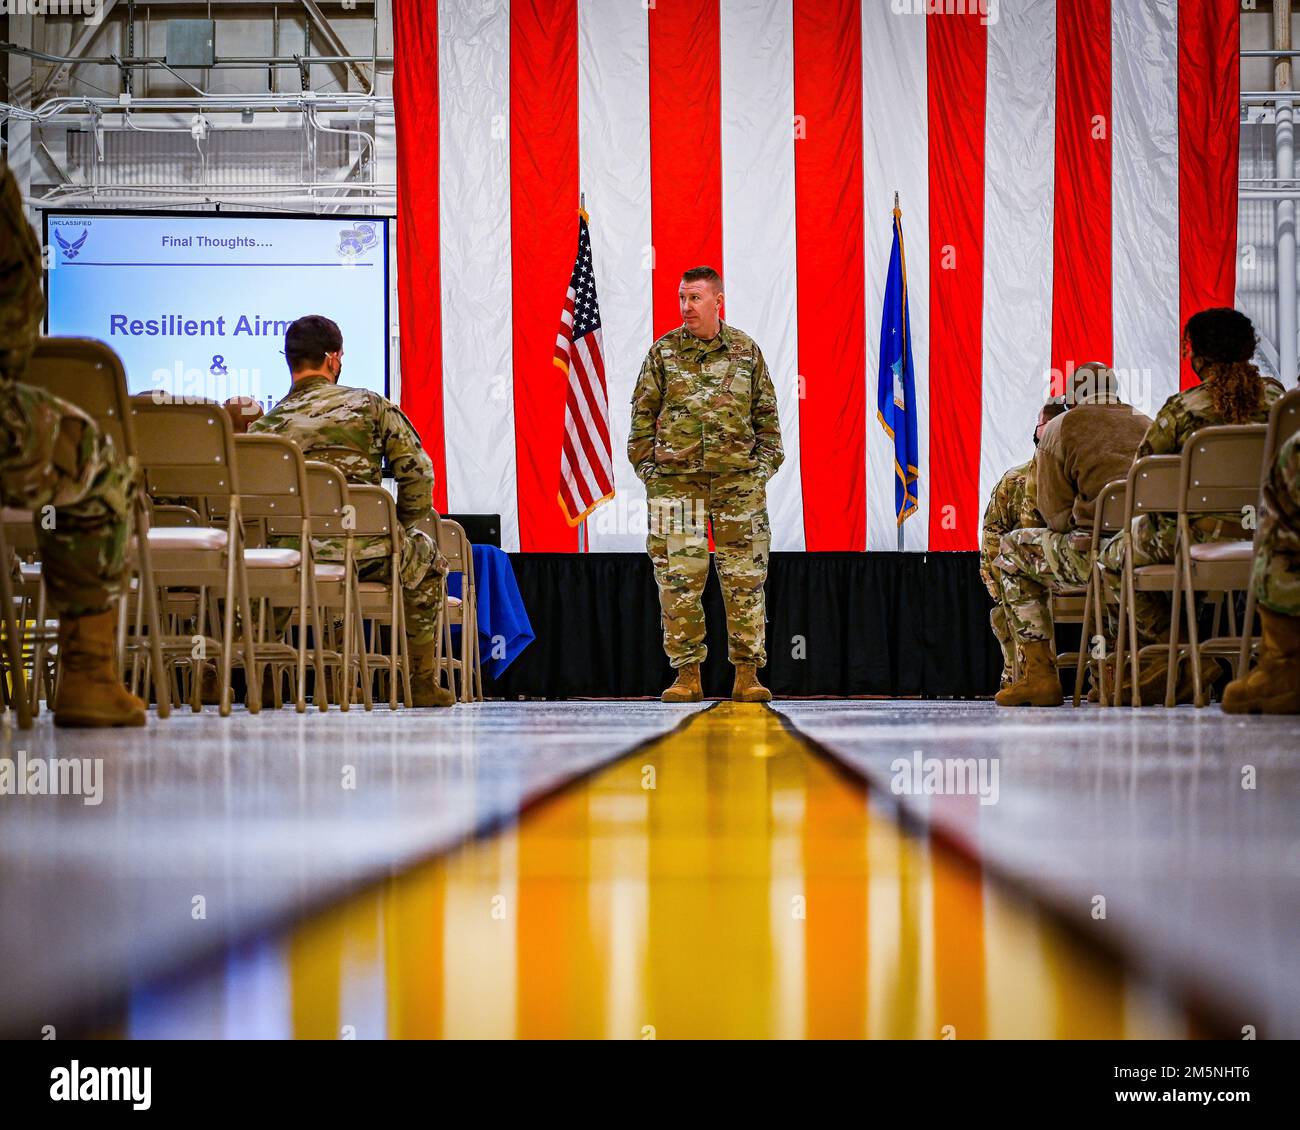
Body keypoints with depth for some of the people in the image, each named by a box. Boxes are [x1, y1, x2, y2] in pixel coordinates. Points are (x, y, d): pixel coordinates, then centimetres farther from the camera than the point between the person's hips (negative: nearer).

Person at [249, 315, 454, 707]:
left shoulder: (263, 427, 6)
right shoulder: (370, 406, 3)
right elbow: (418, 473, 1)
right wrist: (401, 525, 17)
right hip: (365, 554, -2)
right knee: (425, 555, 30)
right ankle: (423, 682, 29)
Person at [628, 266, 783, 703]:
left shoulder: (746, 351, 8)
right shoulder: (663, 352, 5)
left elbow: (766, 414, 12)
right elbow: (643, 415, 7)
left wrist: (763, 466, 3)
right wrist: (649, 469, 0)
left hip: (738, 481, 1)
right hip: (676, 481, -1)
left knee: (744, 577, 0)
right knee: (678, 579, -2)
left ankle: (747, 675, 6)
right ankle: (686, 675, 4)